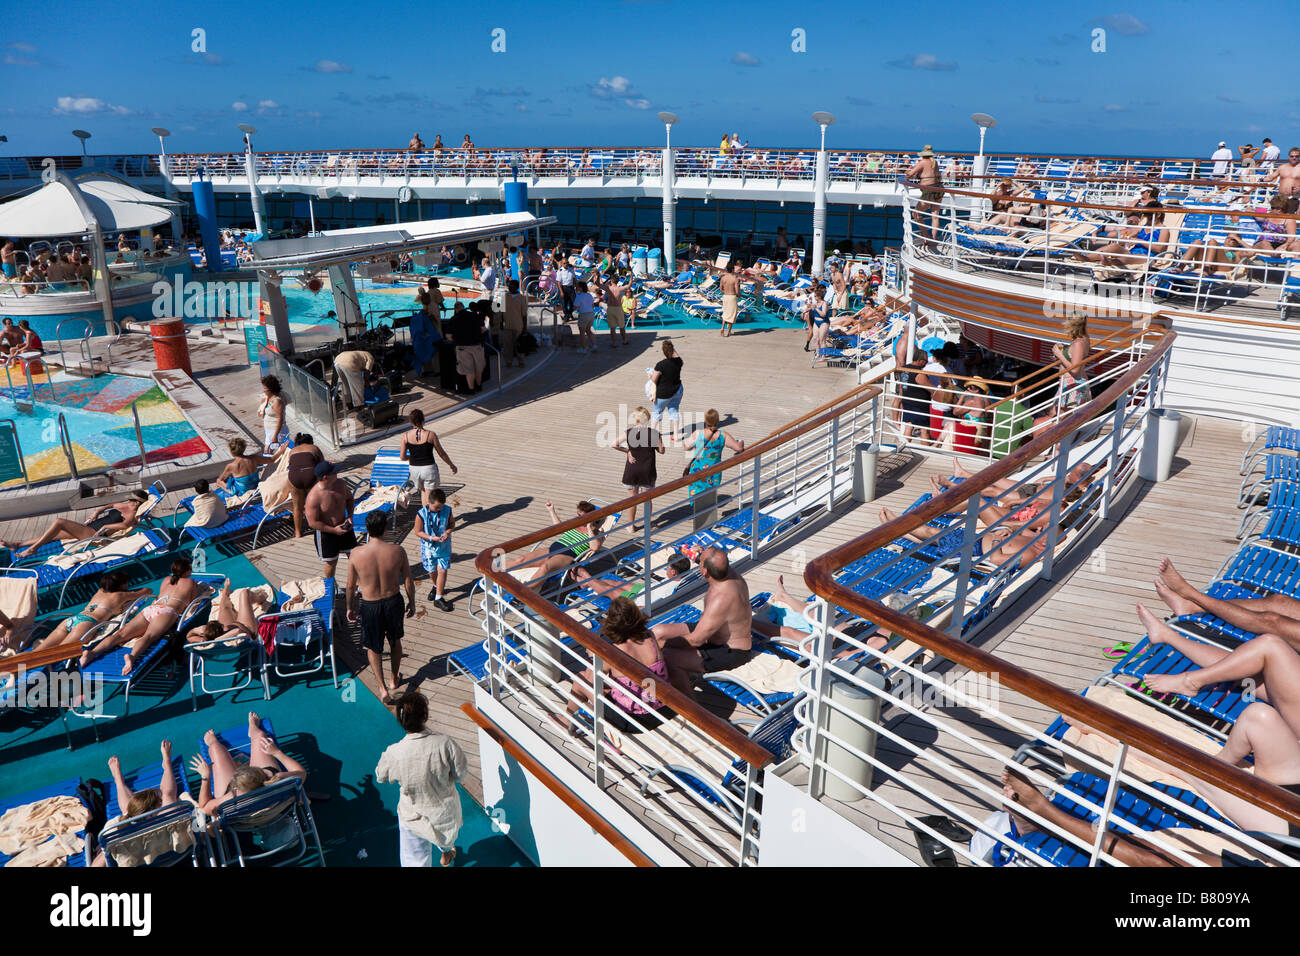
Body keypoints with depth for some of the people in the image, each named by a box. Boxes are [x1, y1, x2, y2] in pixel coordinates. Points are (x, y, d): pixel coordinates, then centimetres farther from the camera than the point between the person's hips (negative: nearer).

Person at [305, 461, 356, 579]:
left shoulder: (339, 484, -11)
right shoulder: (313, 497, -29)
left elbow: (349, 498, 9)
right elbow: (312, 523, -23)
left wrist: (350, 516, -4)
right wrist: (333, 530, -22)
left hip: (344, 527, 5)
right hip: (326, 532, -5)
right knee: (331, 562, 12)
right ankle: (330, 585, 39)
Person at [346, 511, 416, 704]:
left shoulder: (357, 554, -18)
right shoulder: (397, 551, -18)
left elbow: (351, 586, -6)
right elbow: (408, 581, -7)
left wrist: (350, 607, 11)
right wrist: (411, 602, 10)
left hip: (370, 606, -1)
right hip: (393, 601, 1)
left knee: (373, 647, 19)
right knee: (395, 641, 26)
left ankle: (383, 689, 16)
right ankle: (395, 680, 44)